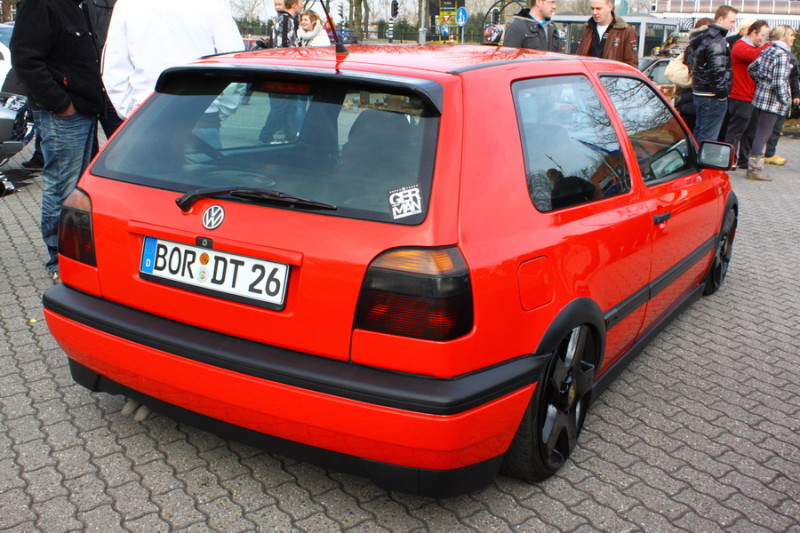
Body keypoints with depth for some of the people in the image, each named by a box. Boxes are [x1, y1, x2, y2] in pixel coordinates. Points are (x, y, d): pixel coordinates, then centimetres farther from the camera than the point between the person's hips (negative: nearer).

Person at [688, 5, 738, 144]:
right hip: (712, 96, -10)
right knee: (708, 137, -6)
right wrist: (722, 92, -16)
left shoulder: (703, 38, 17)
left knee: (699, 133, 17)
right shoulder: (716, 40, -15)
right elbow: (717, 69, -24)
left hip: (699, 92, 10)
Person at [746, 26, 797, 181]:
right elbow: (779, 82, -19)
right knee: (763, 134, -5)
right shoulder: (782, 55, -14)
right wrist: (786, 101, -10)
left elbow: (752, 68, 18)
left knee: (760, 133, 15)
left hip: (760, 97, 9)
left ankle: (754, 166, 22)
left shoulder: (767, 51, 10)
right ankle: (754, 169, -2)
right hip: (773, 101, -9)